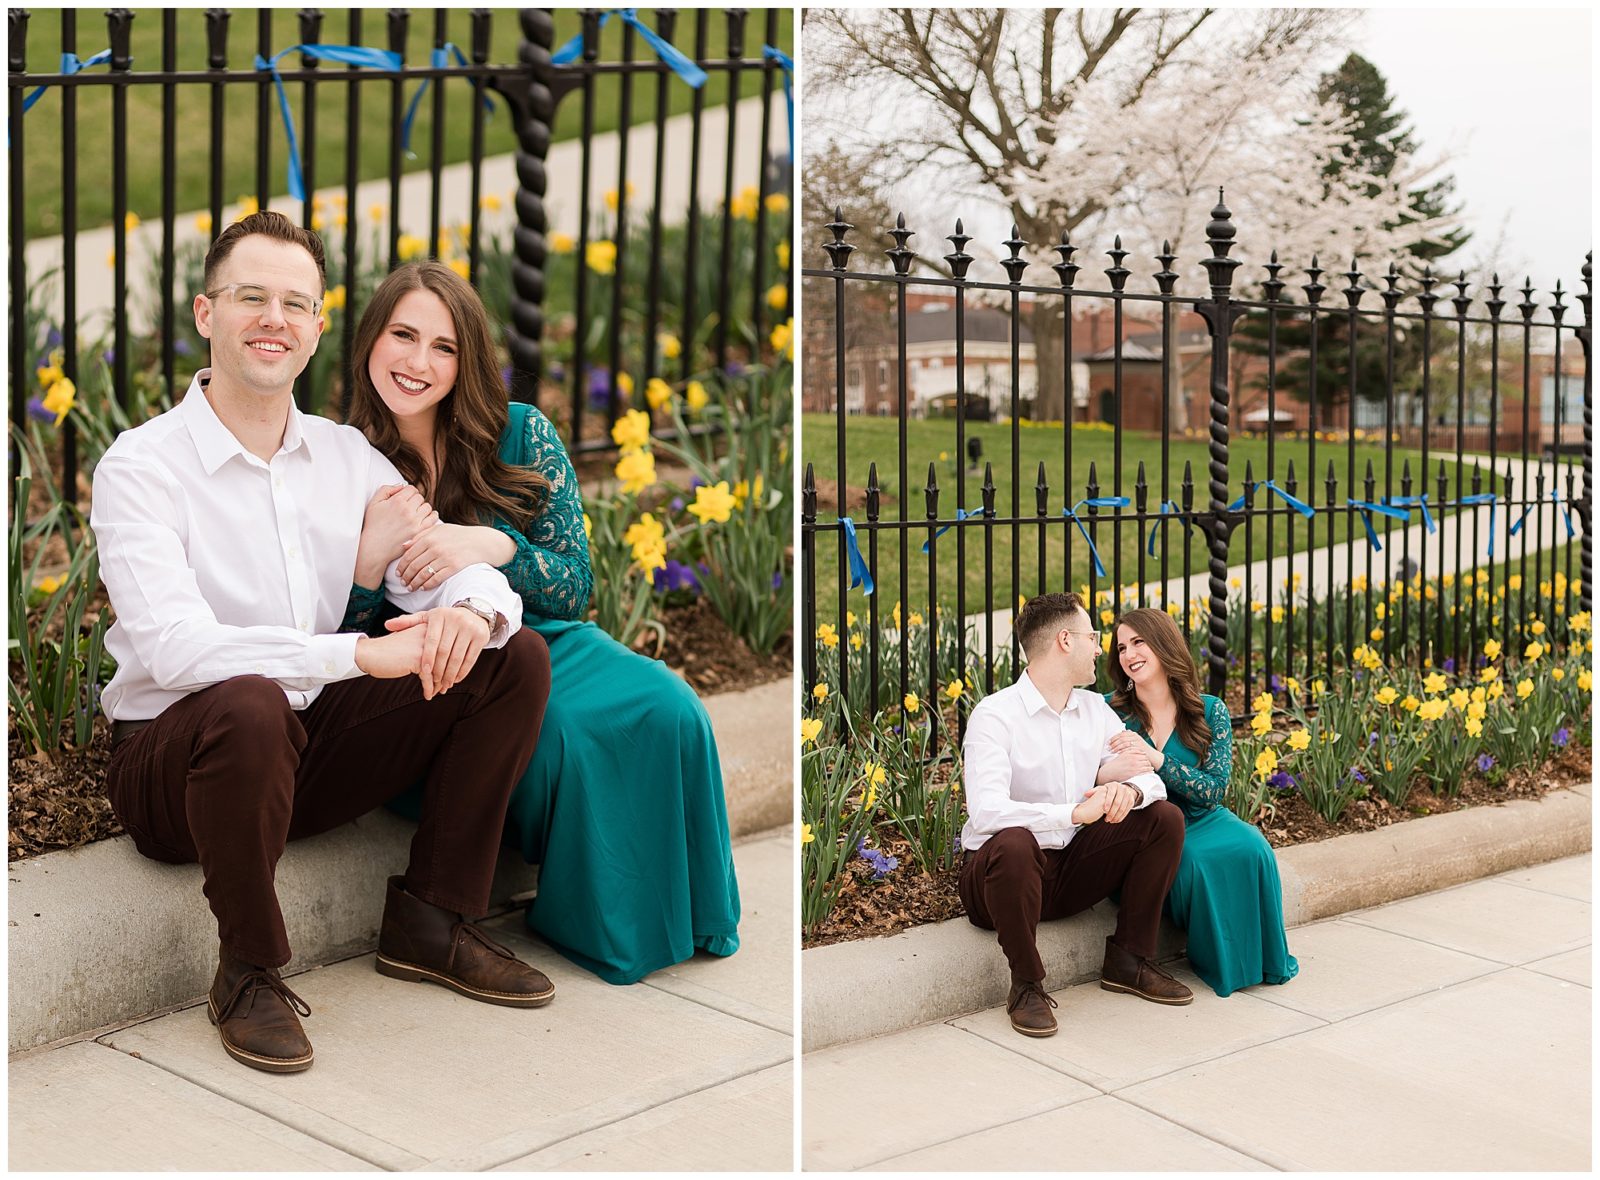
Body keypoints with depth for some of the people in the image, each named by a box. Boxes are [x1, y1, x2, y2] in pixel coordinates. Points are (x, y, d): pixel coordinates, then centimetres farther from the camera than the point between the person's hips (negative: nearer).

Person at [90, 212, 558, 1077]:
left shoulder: (346, 456, 7)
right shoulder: (141, 468, -13)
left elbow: (442, 564, 2)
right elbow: (172, 646, -26)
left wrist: (470, 609, -25)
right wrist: (361, 655, -33)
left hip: (310, 748, 6)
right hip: (177, 761, -6)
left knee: (515, 657, -6)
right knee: (250, 705, -40)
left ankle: (428, 922, 3)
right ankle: (248, 973, -14)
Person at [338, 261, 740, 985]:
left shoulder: (522, 436, 1)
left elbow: (575, 587, 0)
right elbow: (336, 638, 0)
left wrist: (493, 548, -20)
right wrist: (371, 557, -21)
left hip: (544, 643, 2)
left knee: (666, 707, -29)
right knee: (563, 730, -35)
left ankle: (679, 921, -7)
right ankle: (601, 931, -10)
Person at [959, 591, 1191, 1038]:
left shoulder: (1095, 711, 7)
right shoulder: (995, 715, -16)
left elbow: (1152, 780, 2)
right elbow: (986, 812, -29)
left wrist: (1129, 790, -23)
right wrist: (1074, 812, -38)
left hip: (1072, 870, 6)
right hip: (998, 872, -6)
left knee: (1164, 817, -8)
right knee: (1014, 844, -40)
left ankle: (1128, 960, 3)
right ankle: (1026, 985, -17)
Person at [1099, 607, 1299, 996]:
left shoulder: (1210, 712, 2)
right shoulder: (1110, 710, 0)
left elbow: (1215, 790, -7)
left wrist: (1157, 760, -22)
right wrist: (1108, 772, -31)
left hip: (1201, 820, 2)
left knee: (1250, 848, -30)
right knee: (1194, 859, -34)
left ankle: (1257, 959, -7)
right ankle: (1218, 963, -11)